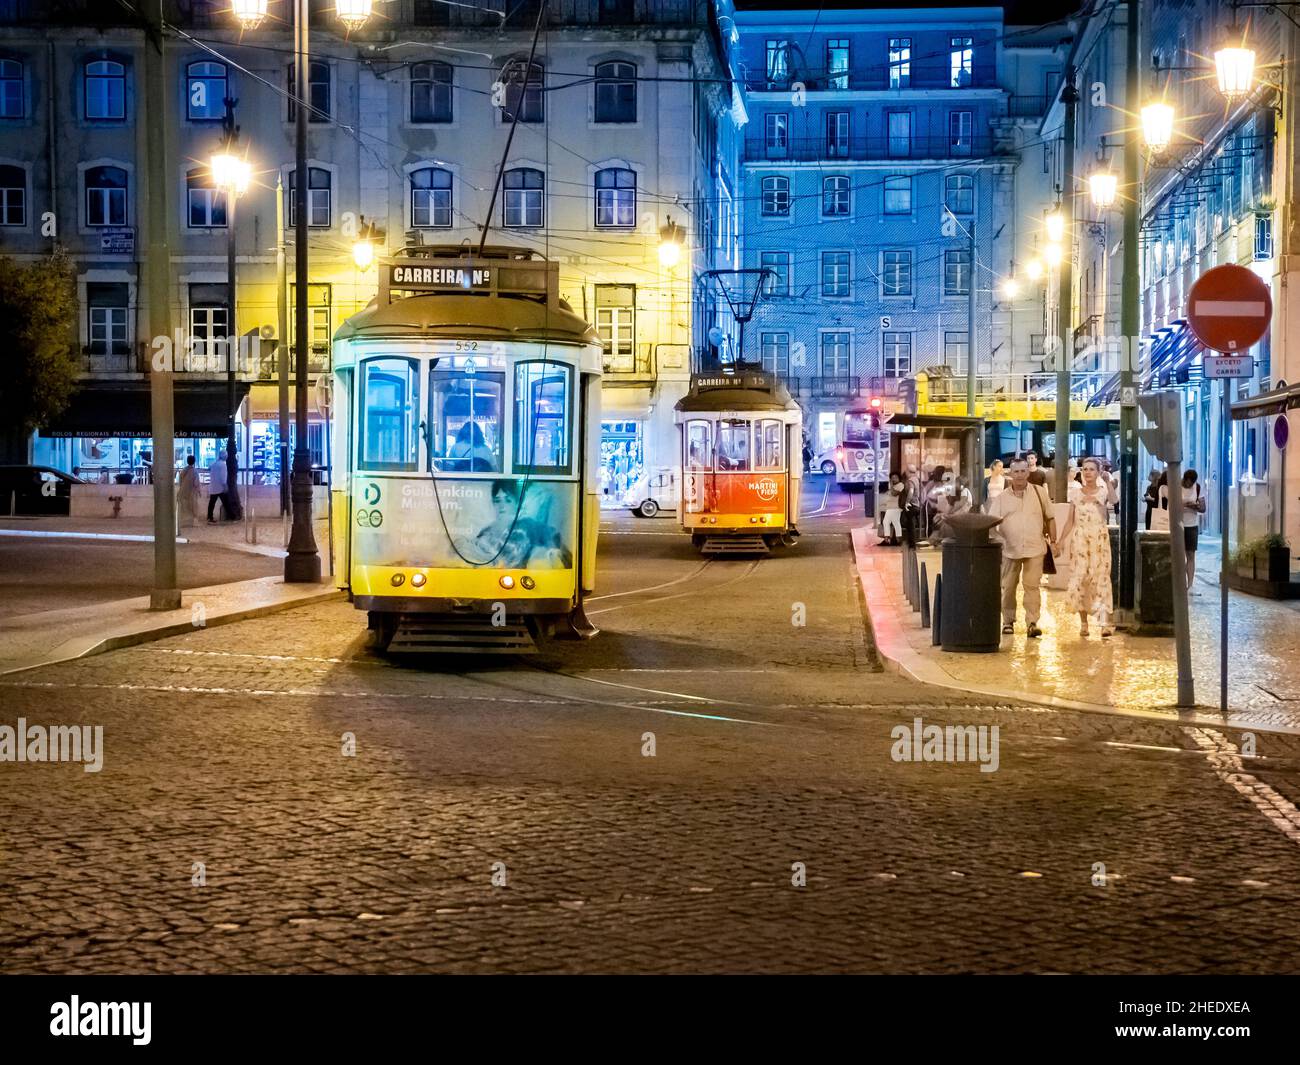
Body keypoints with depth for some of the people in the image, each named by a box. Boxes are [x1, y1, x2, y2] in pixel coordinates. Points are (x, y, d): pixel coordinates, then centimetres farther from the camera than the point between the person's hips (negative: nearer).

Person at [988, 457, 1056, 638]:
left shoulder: (1039, 492, 6)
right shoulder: (1002, 498, 6)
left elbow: (1050, 518, 12)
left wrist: (1054, 542, 9)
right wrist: (996, 538, -14)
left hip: (1034, 549, -1)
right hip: (1009, 549, 1)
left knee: (1033, 585, -7)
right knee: (1008, 587, 7)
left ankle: (1032, 622, -6)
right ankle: (1008, 621, 19)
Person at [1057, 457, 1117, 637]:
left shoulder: (1103, 491, 4)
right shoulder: (1076, 492, 10)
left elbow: (1113, 500, -19)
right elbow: (1070, 520, 10)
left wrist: (1108, 481, -26)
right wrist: (1061, 540, 1)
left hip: (1100, 538, -2)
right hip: (1079, 538, 2)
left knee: (1101, 577, -9)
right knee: (1079, 577, 0)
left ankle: (1105, 623, -15)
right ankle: (1083, 622, 10)